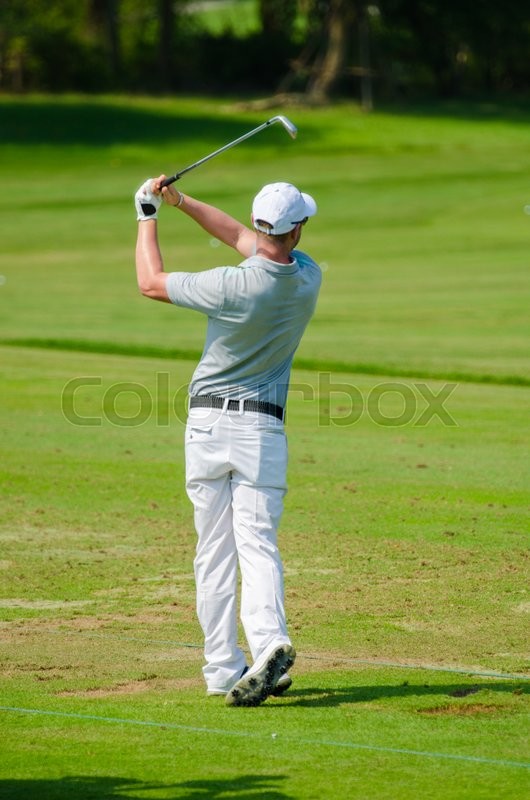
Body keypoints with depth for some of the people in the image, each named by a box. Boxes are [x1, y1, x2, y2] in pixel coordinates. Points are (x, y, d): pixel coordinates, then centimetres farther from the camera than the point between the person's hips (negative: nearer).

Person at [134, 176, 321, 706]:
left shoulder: (234, 287, -19)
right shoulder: (309, 279, -5)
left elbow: (150, 283, -3)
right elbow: (240, 237, 11)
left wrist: (148, 216, 10)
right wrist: (180, 201, 12)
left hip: (207, 424, -2)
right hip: (264, 428, 2)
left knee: (215, 554, 7)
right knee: (258, 545, -1)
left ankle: (223, 670, 7)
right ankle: (269, 643, -27)